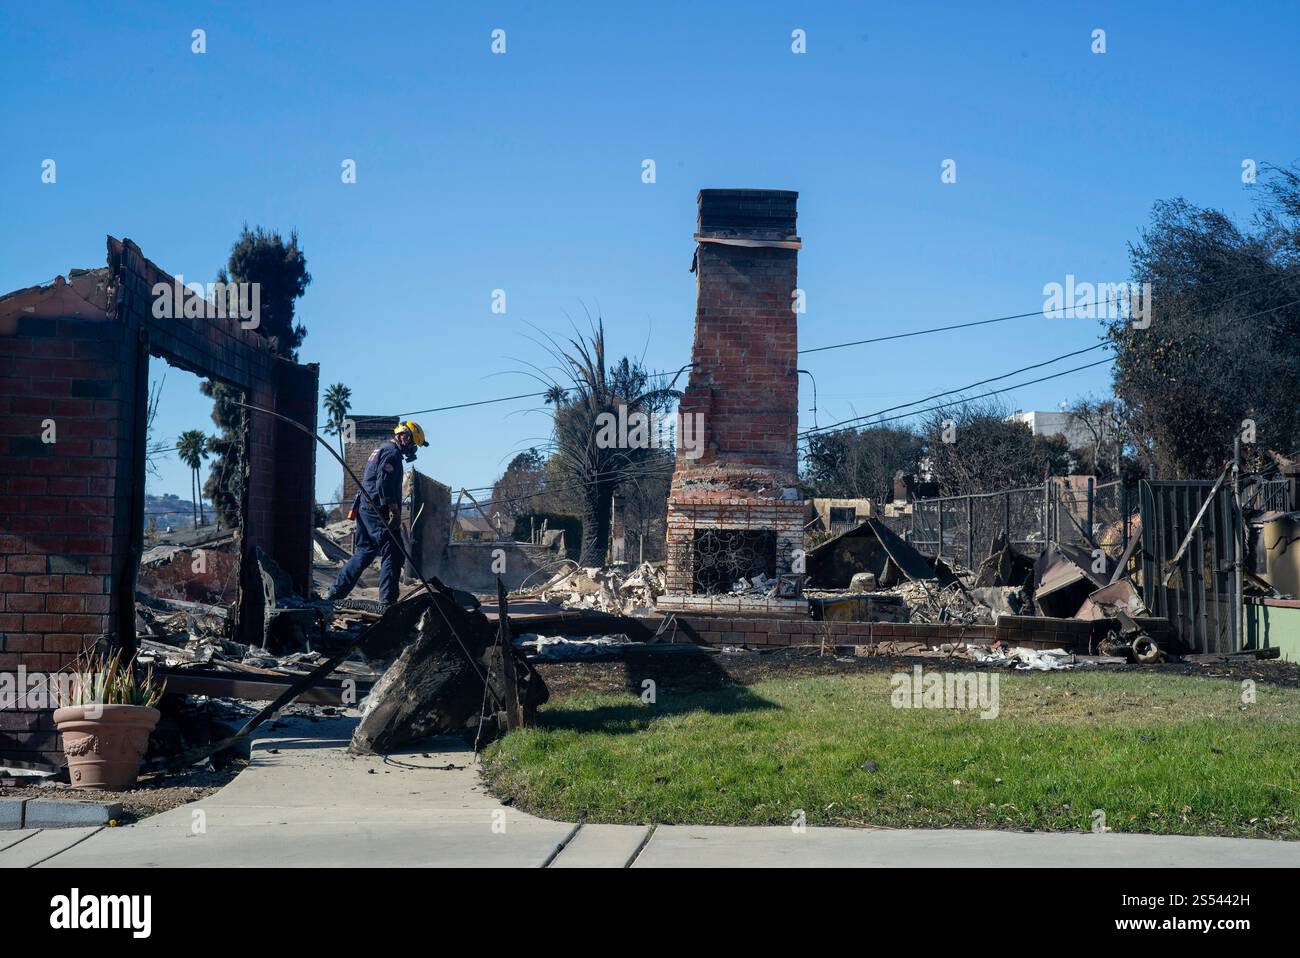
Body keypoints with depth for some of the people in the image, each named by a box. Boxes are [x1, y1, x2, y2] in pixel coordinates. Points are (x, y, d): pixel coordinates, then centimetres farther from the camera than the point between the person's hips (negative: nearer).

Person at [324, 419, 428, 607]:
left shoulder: (380, 451, 25)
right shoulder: (391, 452, -8)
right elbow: (384, 483, -21)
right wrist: (394, 511, -23)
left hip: (365, 510, 10)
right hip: (379, 512, -10)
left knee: (363, 553, 14)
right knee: (392, 555, -8)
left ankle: (334, 595, 14)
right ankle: (388, 602, -10)